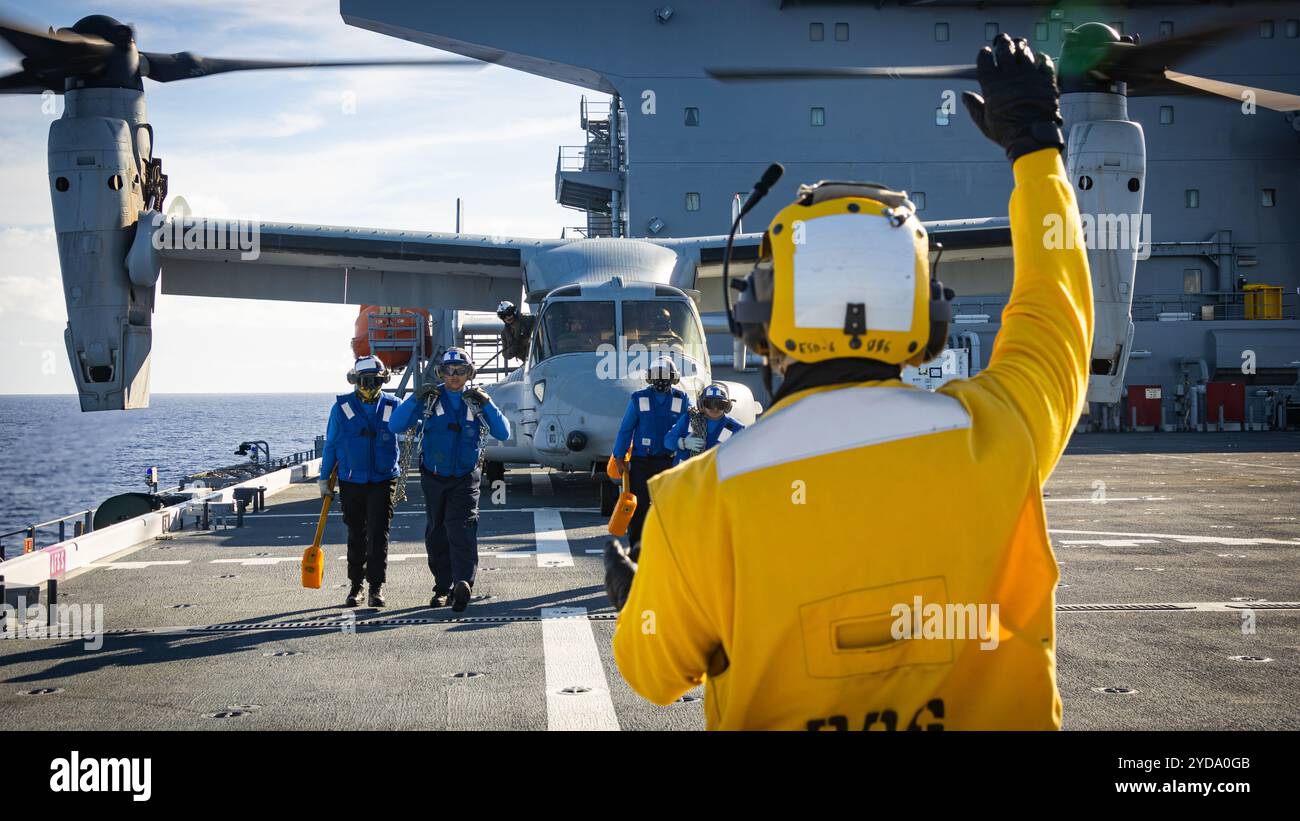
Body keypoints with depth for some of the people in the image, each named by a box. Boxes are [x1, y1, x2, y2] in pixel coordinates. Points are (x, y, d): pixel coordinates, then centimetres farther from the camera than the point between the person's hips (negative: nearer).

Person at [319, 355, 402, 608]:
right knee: (356, 535, 11)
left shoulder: (392, 406, 0)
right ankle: (356, 584, 22)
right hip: (351, 482, 1)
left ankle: (376, 586, -6)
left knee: (378, 533, -8)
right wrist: (324, 478, 6)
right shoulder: (342, 407, -1)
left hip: (383, 481, -1)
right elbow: (330, 444, 5)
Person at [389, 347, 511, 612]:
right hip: (433, 478, 2)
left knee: (461, 528, -18)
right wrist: (416, 398, -16)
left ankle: (463, 582, -29)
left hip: (466, 478, -2)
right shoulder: (429, 399, 3)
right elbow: (396, 426, -5)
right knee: (436, 534, 8)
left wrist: (487, 404, -14)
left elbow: (503, 433, -3)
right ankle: (443, 587, 17)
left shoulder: (476, 401, 5)